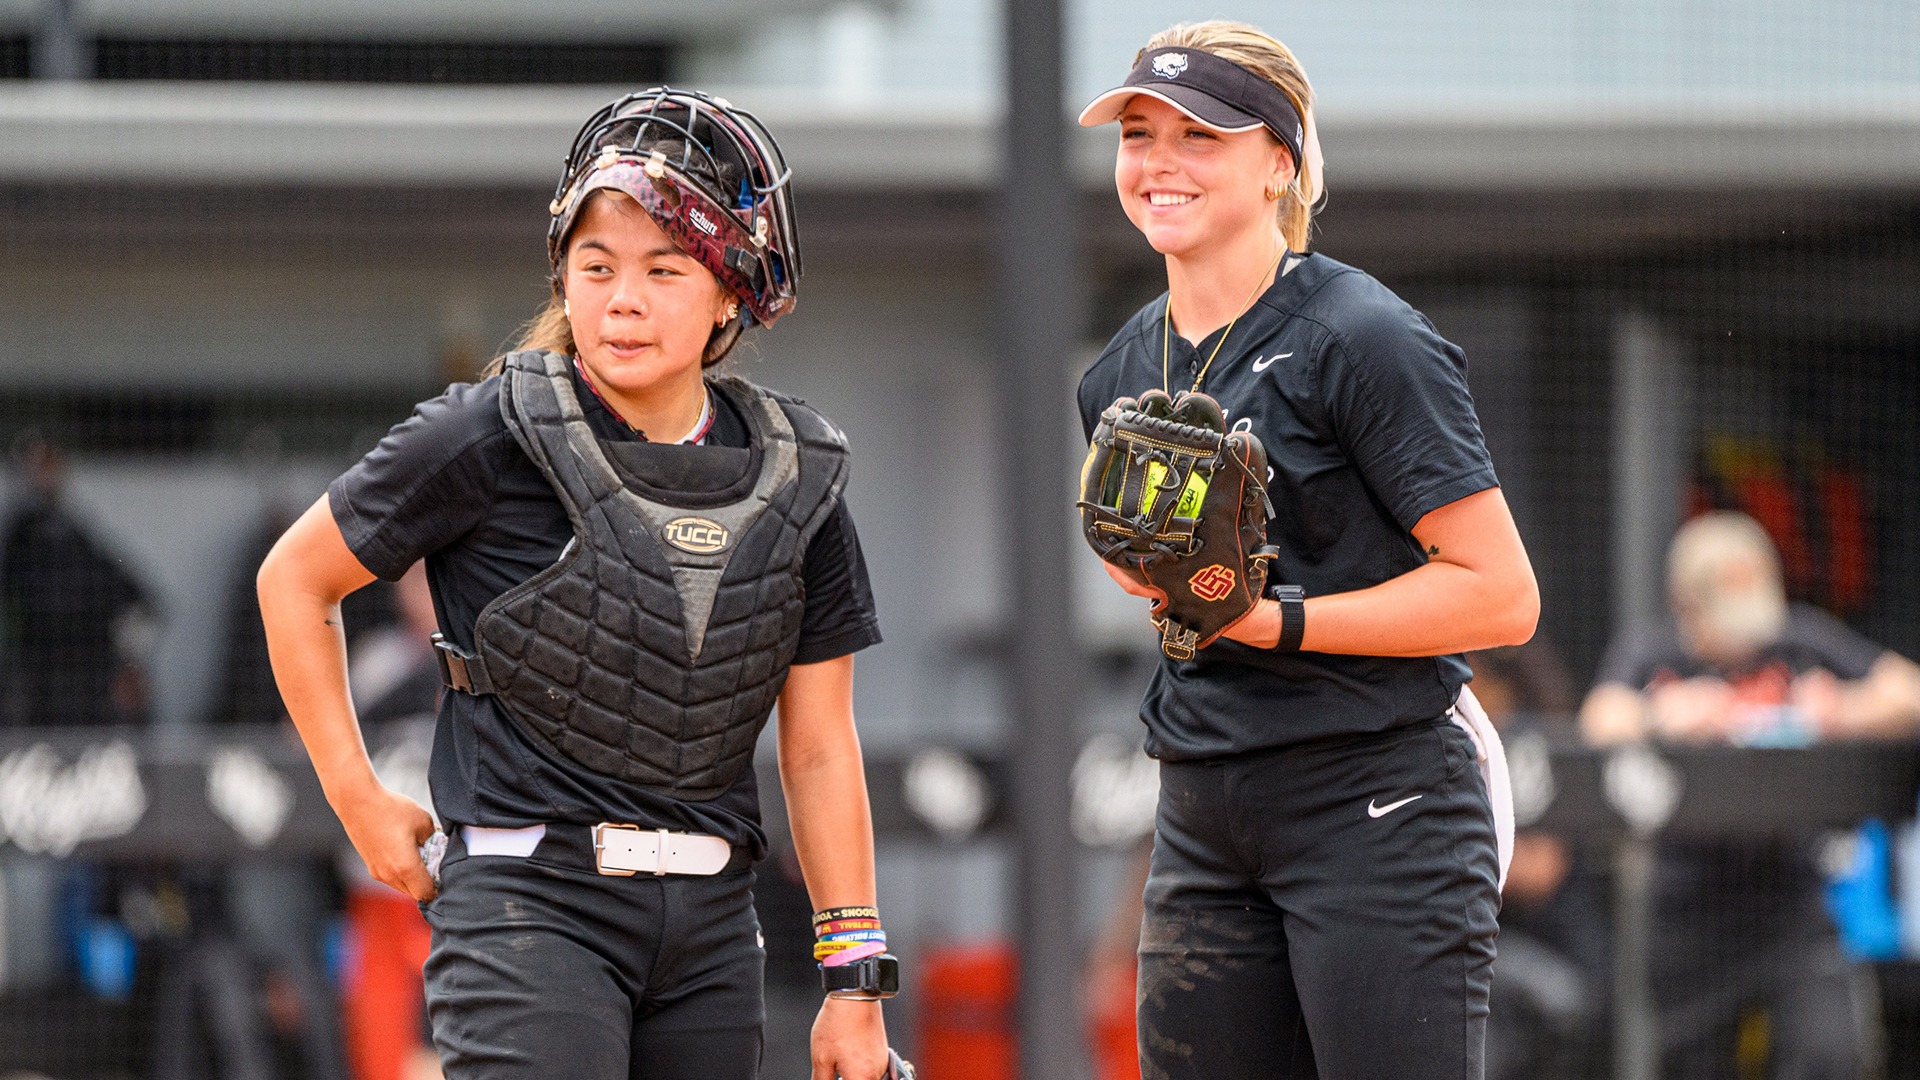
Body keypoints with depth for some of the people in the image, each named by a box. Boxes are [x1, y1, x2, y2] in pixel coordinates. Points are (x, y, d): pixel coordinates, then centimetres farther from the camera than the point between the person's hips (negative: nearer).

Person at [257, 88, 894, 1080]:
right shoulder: (490, 441, -7)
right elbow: (294, 580, 5)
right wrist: (357, 797, 3)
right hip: (532, 900, -5)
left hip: (709, 923, 5)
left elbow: (819, 750, 10)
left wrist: (854, 981, 7)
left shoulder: (793, 484, 6)